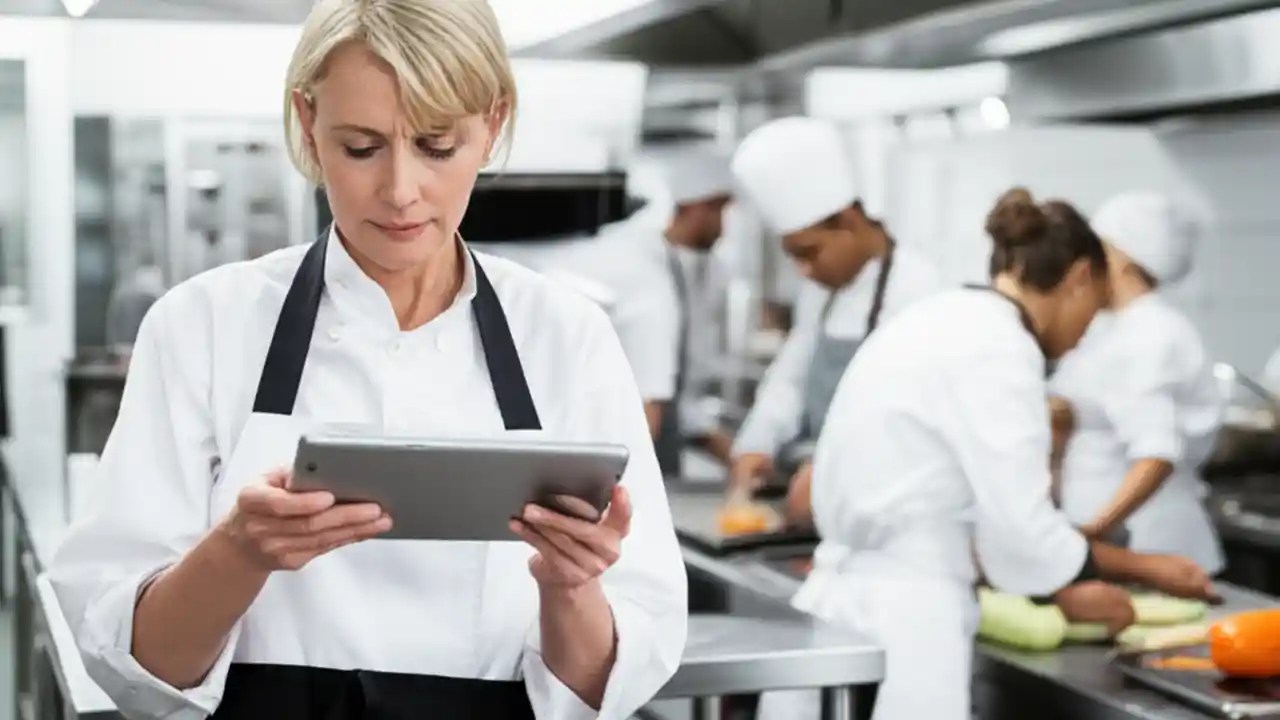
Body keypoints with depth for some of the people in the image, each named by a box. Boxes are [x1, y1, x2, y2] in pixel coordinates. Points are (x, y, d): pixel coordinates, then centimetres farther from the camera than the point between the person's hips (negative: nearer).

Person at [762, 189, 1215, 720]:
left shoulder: (946, 323, 14)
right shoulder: (996, 346, -13)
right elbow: (1017, 525, -15)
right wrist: (1068, 589, 4)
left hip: (857, 600, 9)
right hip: (901, 617, -9)